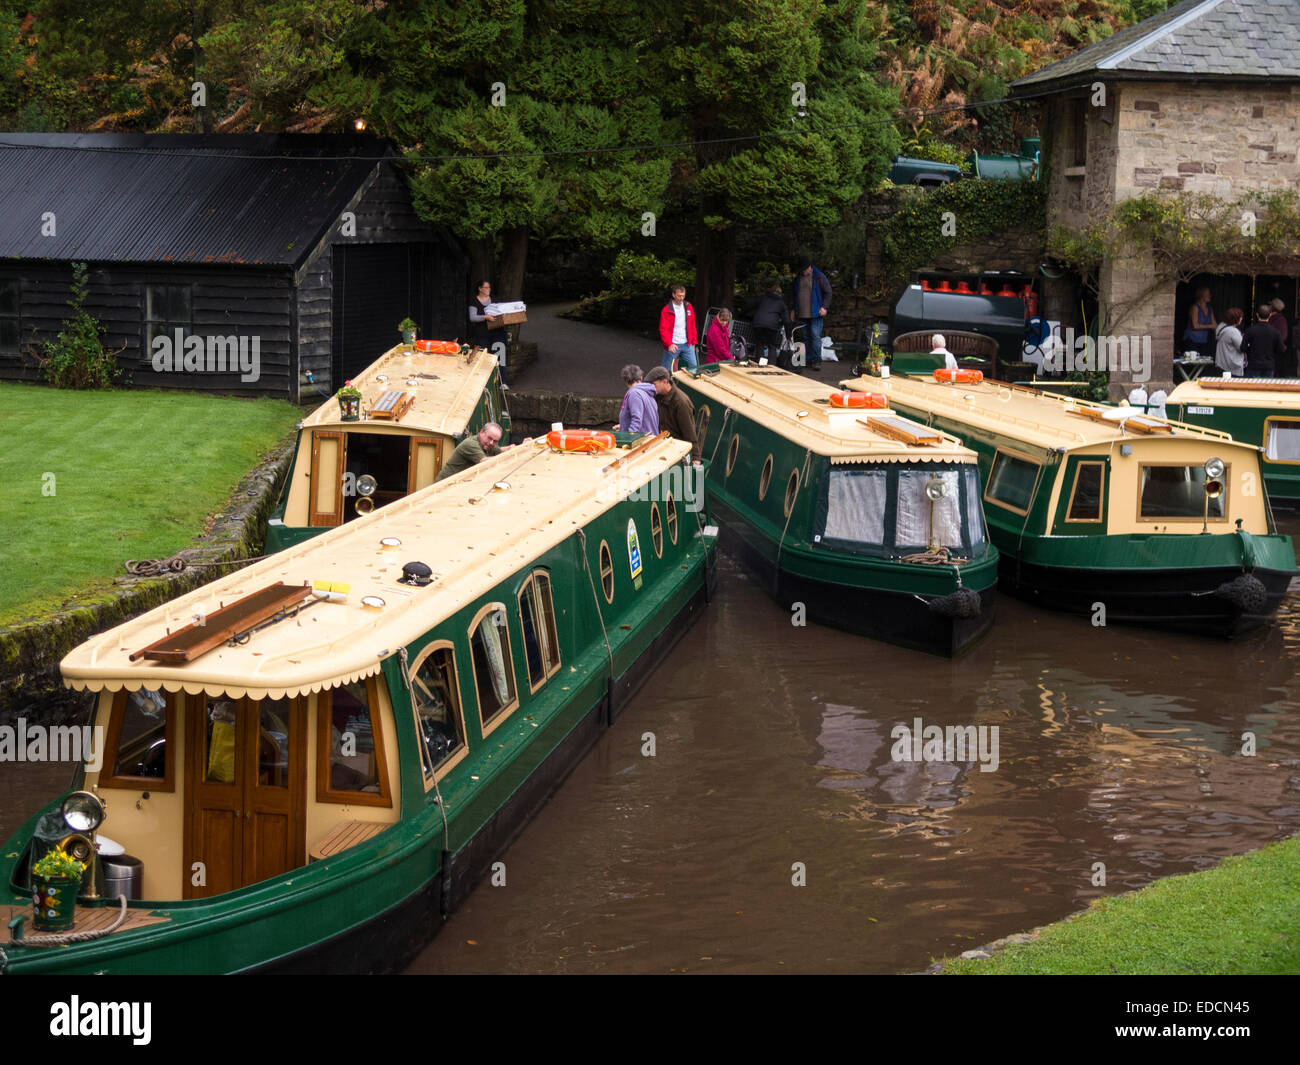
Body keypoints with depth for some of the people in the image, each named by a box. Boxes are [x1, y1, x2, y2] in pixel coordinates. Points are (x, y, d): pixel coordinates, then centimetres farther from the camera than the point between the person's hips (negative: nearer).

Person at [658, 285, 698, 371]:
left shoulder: (688, 307, 7)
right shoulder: (667, 310, -9)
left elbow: (692, 326, 15)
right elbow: (663, 329, -13)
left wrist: (694, 342, 13)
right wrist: (669, 344, -25)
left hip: (687, 344, 4)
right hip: (672, 345, -4)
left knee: (693, 367, 3)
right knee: (666, 369, 2)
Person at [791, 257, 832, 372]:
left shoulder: (819, 277, -3)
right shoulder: (798, 278, 14)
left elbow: (828, 292, -3)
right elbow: (795, 295, 25)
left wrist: (824, 307, -13)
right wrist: (794, 309, 20)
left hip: (815, 313, -6)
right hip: (802, 314, 6)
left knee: (815, 336, -12)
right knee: (806, 337, 8)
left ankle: (817, 361, -12)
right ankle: (809, 361, 14)